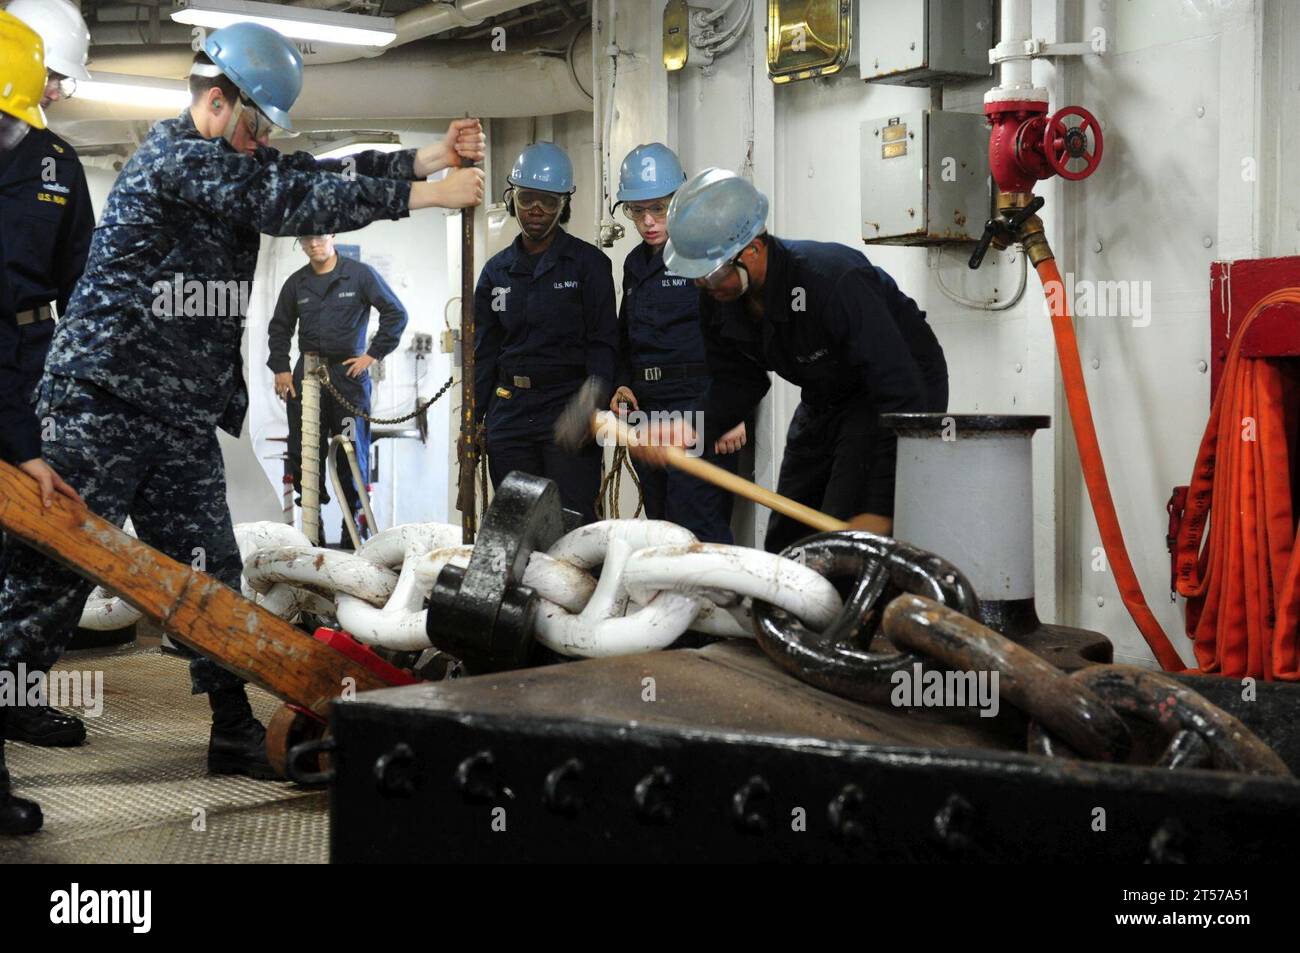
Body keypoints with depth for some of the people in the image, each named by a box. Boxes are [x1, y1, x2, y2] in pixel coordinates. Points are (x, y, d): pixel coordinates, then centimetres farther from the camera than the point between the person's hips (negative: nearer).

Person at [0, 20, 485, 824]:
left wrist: (433, 157, -3)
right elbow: (291, 203, -21)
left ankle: (236, 729, 15)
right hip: (107, 403, -9)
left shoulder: (235, 166, 16)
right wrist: (423, 196, -19)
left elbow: (328, 178, 9)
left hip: (184, 418, 9)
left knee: (210, 573, 9)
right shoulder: (171, 159, -13)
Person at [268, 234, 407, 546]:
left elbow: (396, 314, 0)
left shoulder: (360, 274, -1)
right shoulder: (296, 283, 11)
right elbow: (280, 327, 21)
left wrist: (374, 354, -4)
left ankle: (355, 516, 6)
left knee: (352, 448, -3)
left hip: (349, 370, -3)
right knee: (302, 450, -2)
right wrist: (280, 368, 9)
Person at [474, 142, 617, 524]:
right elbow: (483, 352, 16)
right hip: (509, 412, 4)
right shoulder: (497, 270, 13)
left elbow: (602, 344, -4)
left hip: (568, 406, -4)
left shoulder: (587, 262, 1)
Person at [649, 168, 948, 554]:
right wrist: (691, 430, -19)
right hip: (823, 402, 8)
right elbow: (739, 381, 3)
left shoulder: (833, 282, -36)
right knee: (784, 542, 10)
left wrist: (882, 511, -35)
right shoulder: (717, 301, -13)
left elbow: (903, 396, -34)